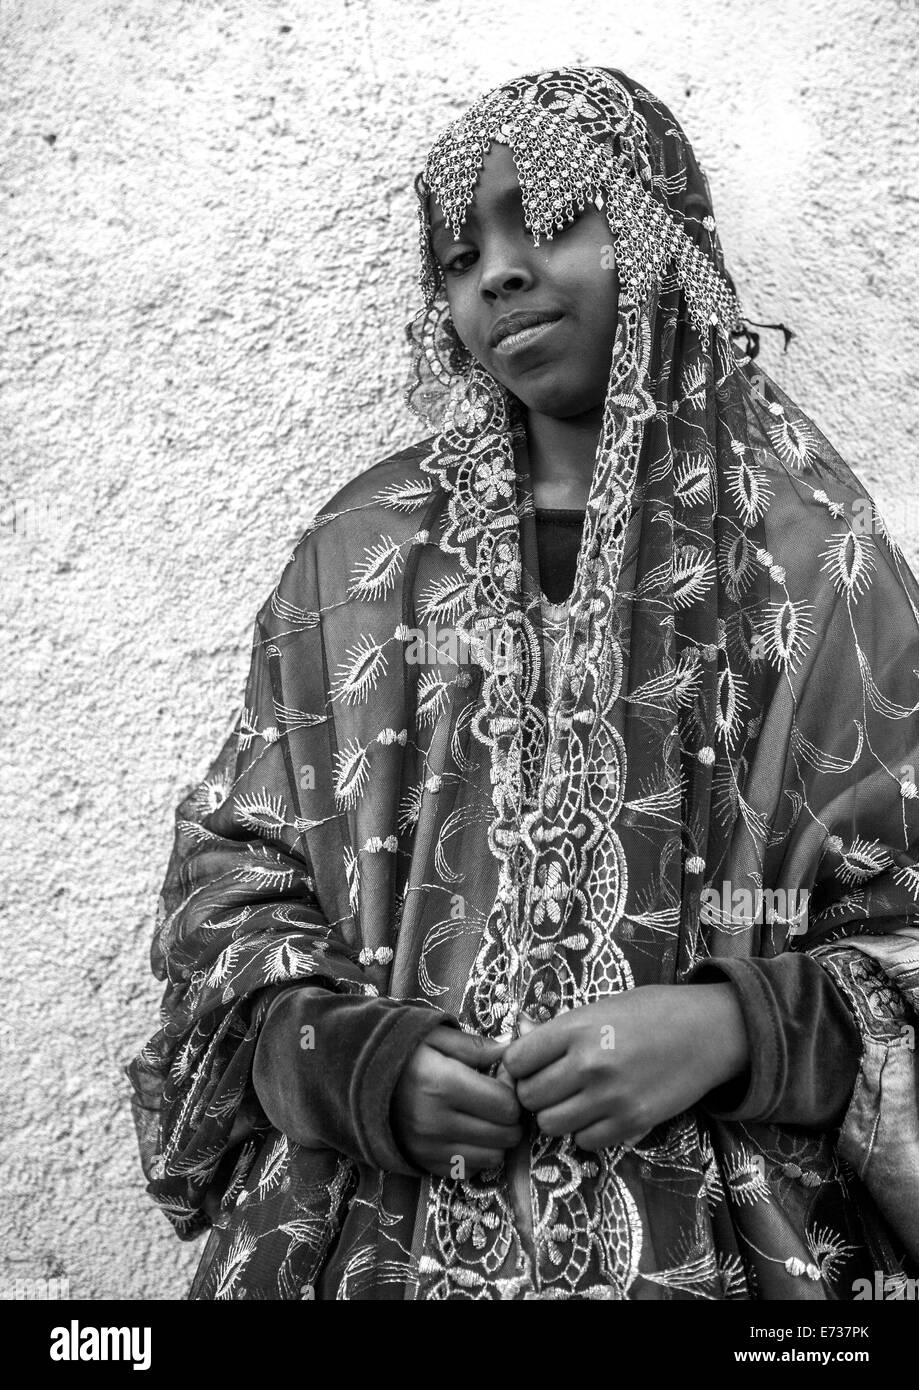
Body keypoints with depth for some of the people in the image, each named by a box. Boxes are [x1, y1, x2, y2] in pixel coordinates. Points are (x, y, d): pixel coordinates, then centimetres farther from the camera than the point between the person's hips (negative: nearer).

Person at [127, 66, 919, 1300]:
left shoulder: (808, 559, -3)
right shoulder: (360, 557, 1)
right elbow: (230, 873, 5)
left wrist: (733, 1031, -18)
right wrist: (355, 1056, -12)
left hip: (709, 1244, -1)